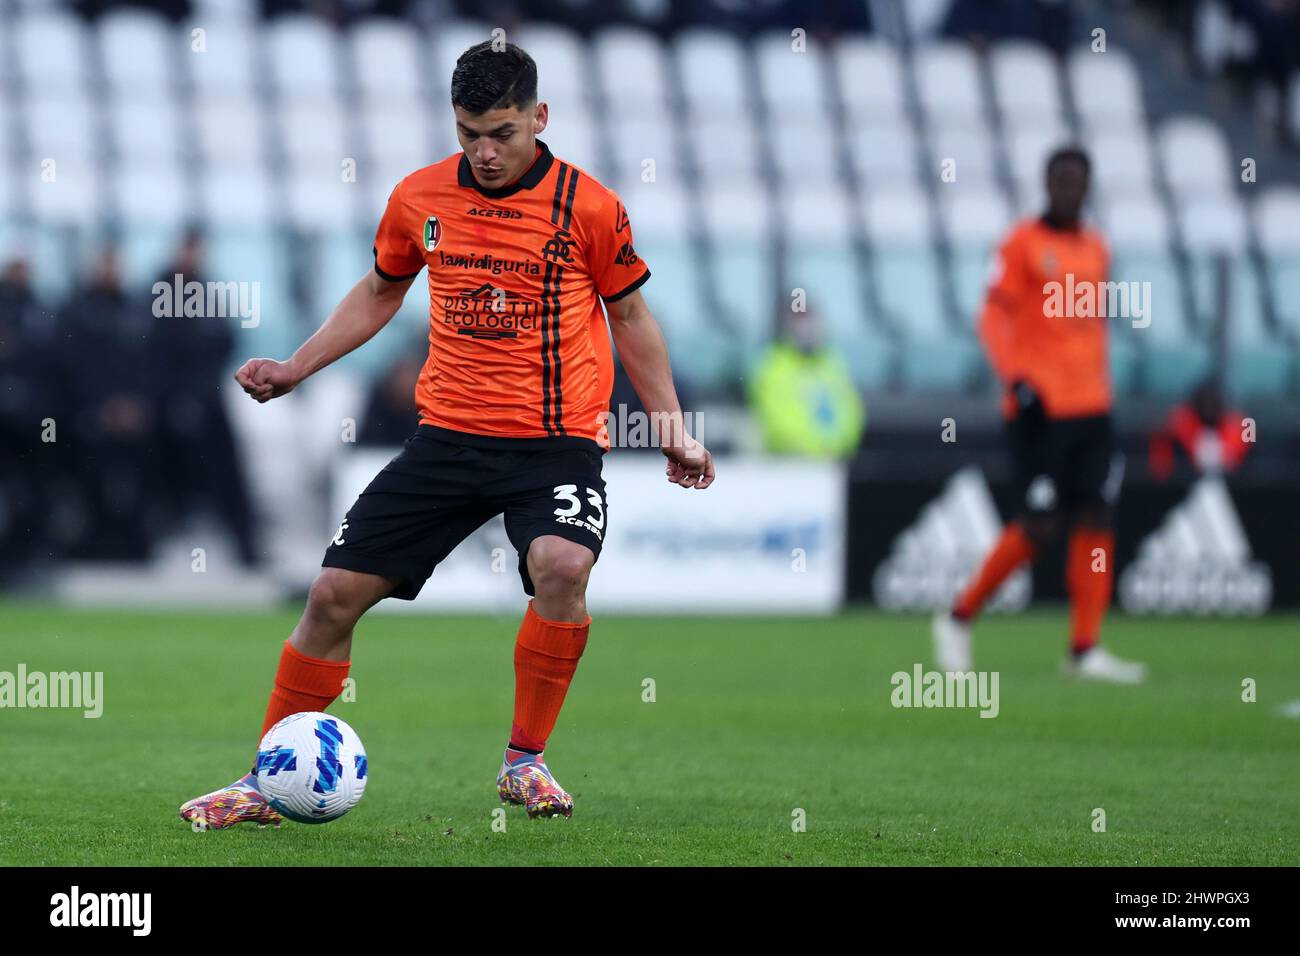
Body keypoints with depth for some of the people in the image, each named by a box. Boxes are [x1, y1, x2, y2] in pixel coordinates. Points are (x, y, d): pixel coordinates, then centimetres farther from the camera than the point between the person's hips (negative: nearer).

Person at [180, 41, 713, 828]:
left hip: (556, 438, -3)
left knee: (562, 565, -32)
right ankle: (267, 783, 12)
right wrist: (296, 369, 15)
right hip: (448, 433, 3)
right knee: (335, 592, -2)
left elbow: (629, 314, 7)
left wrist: (674, 431, 8)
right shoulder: (420, 198, 3)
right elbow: (380, 293, 22)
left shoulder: (588, 205, -6)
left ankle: (526, 762, -11)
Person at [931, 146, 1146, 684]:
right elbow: (993, 316, -8)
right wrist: (1016, 377, -19)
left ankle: (1084, 649, 0)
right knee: (1040, 525, -9)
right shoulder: (1022, 244, -4)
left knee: (1097, 519, -2)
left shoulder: (1096, 249, 15)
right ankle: (959, 617, 9)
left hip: (1091, 410, 6)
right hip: (1039, 410, -6)